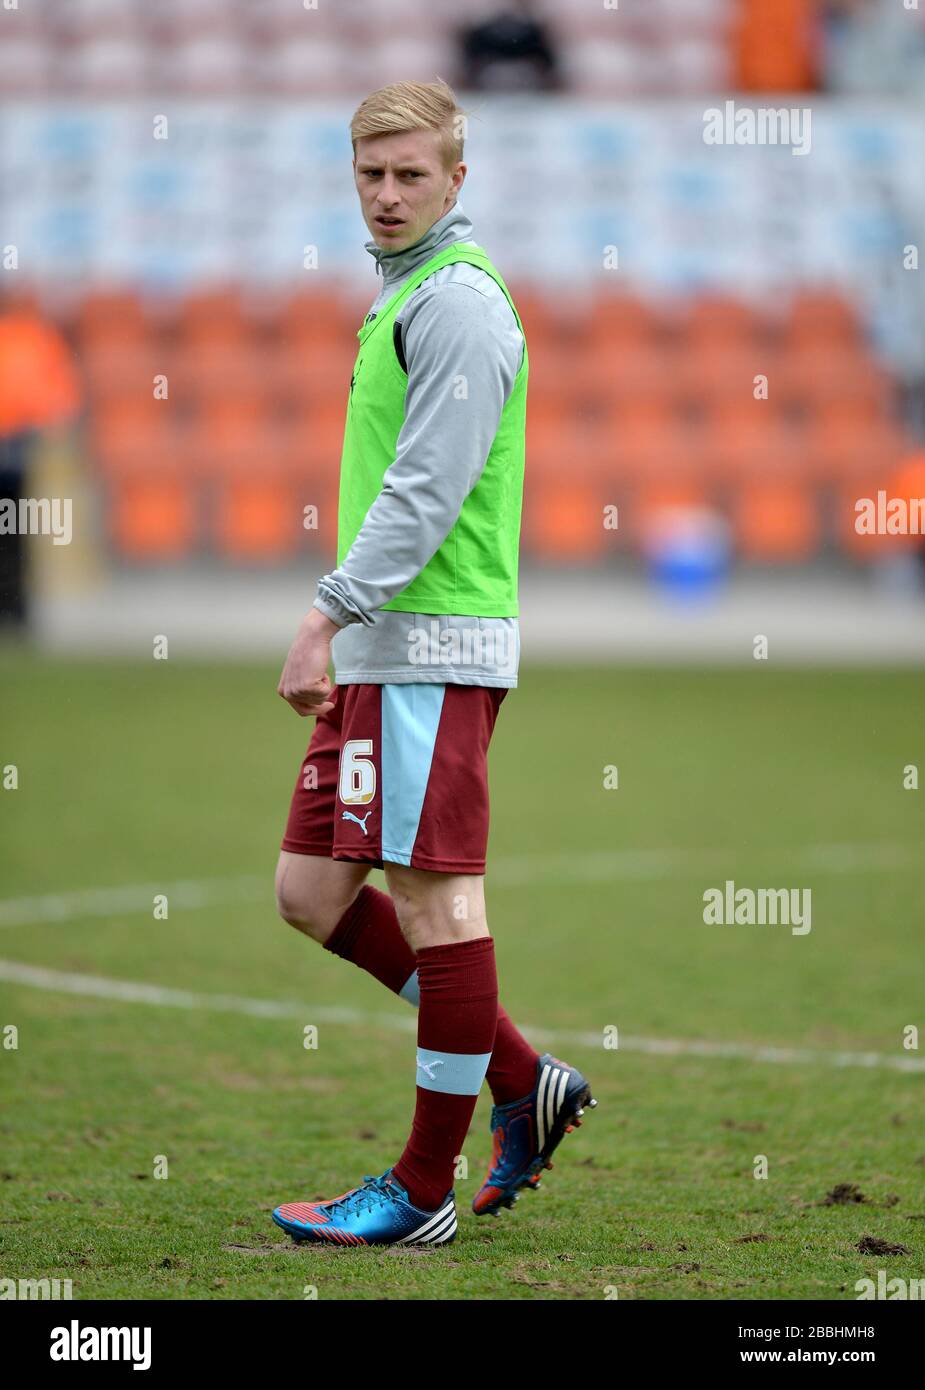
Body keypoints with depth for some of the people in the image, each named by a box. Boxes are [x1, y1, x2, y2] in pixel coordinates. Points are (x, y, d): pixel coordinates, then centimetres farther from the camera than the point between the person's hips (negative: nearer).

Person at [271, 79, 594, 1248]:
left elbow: (425, 492, -20)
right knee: (312, 892, 9)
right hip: (377, 650, 10)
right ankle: (523, 1083, 17)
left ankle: (424, 1192, 0)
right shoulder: (401, 295, 19)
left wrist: (327, 614, -23)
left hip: (434, 646, -10)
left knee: (436, 900, -5)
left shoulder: (459, 303, -11)